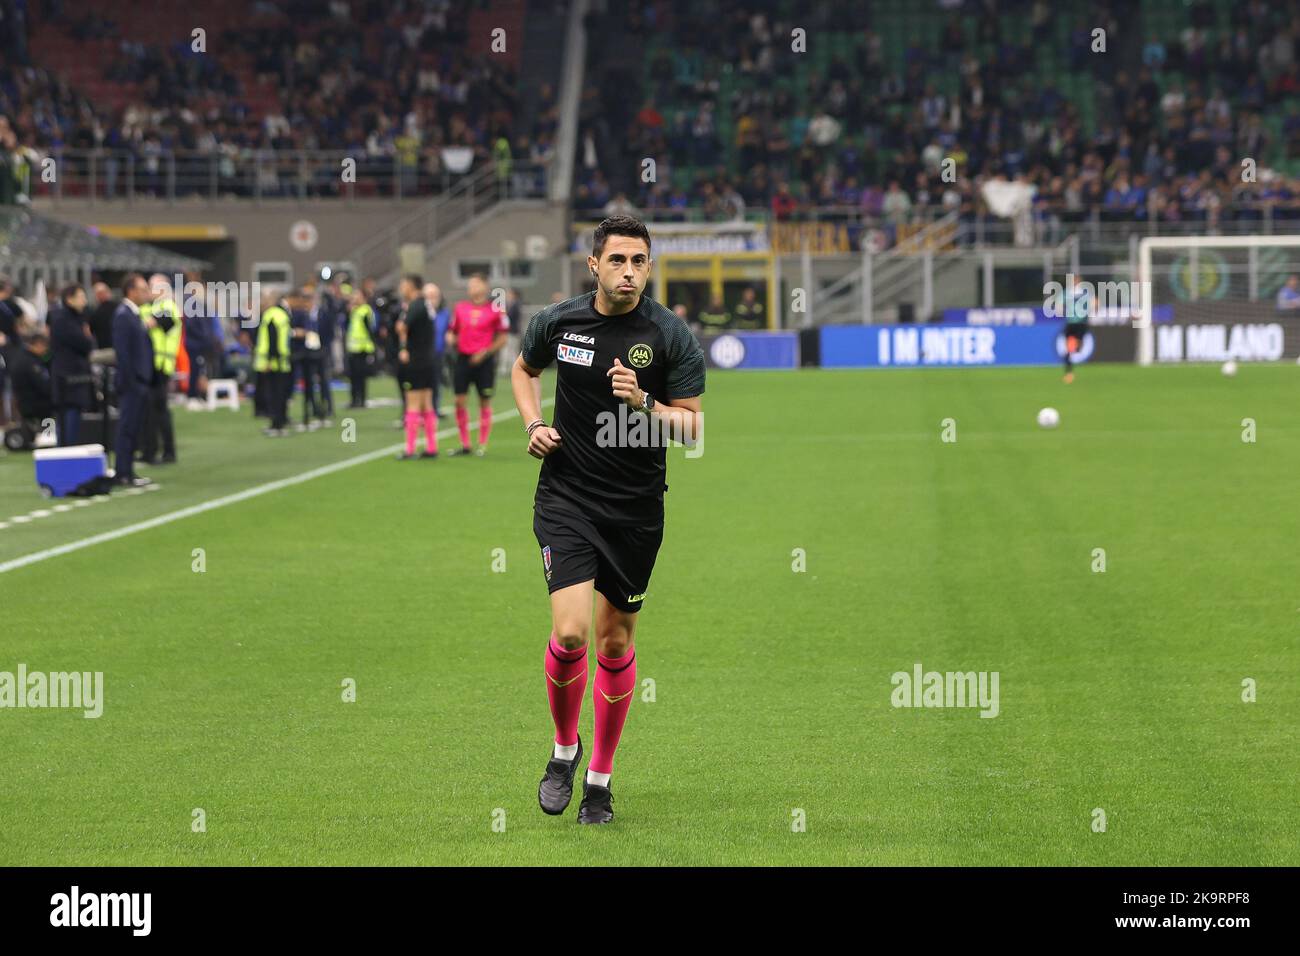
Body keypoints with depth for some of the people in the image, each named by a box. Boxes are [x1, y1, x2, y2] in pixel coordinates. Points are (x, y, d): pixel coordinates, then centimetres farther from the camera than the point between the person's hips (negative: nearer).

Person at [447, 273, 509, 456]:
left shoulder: (495, 309, -3)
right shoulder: (461, 307, 8)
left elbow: (502, 338, -1)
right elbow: (453, 330, 17)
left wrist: (485, 352, -12)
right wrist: (451, 339, -6)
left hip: (484, 360, -3)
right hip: (463, 357, 3)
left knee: (485, 402, 2)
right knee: (460, 401, -2)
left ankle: (482, 445, 11)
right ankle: (464, 444, 8)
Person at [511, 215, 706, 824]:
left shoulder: (670, 335, -7)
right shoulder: (558, 321, -2)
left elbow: (693, 426, -5)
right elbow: (523, 368, 20)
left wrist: (644, 403, -23)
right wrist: (533, 423, 3)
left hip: (636, 508, 0)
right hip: (566, 495, 0)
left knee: (616, 641, 9)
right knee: (570, 633, -16)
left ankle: (600, 776, 25)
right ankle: (564, 747, 12)